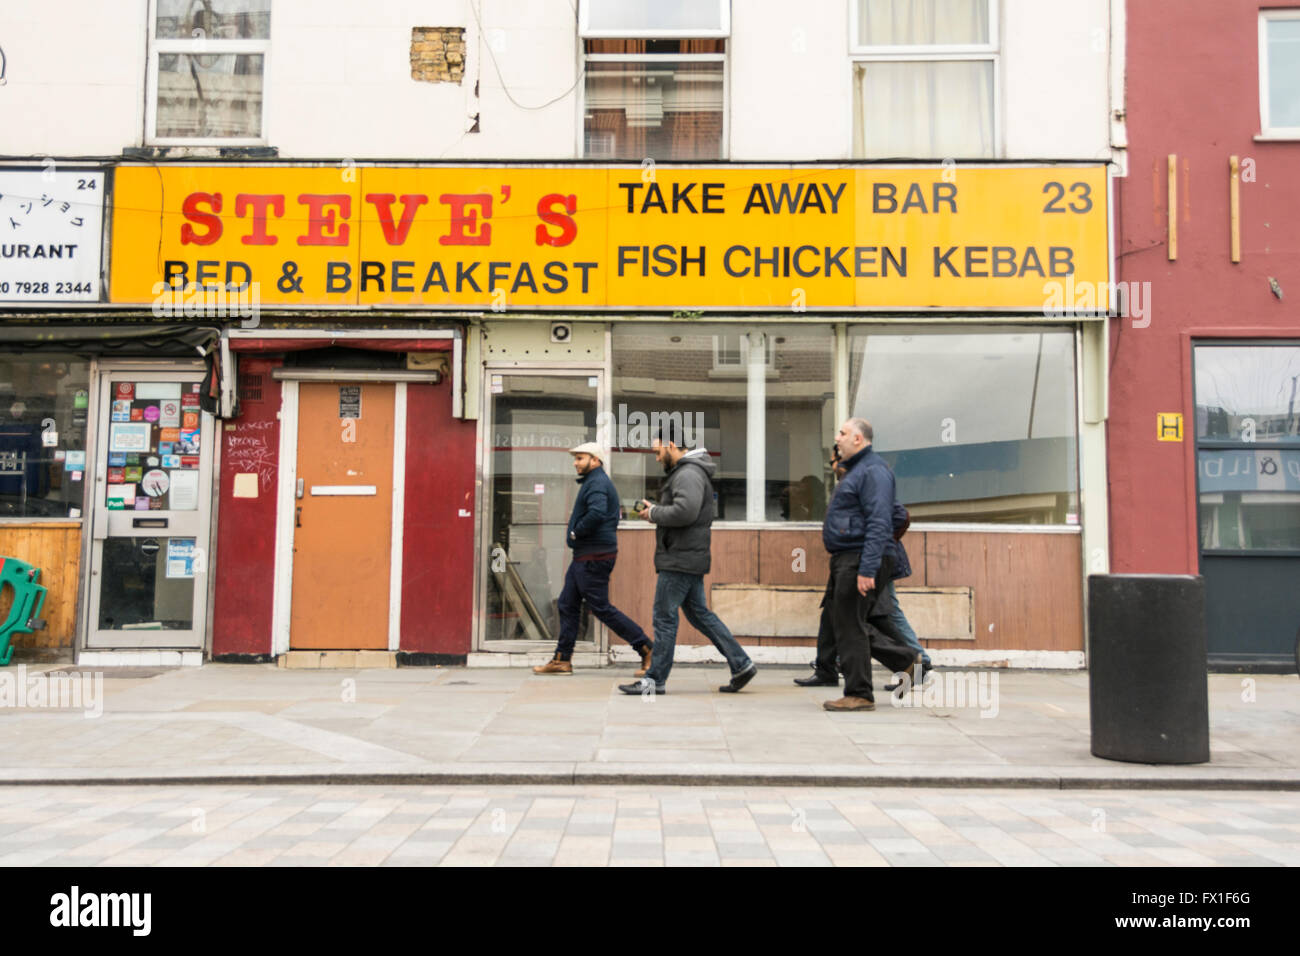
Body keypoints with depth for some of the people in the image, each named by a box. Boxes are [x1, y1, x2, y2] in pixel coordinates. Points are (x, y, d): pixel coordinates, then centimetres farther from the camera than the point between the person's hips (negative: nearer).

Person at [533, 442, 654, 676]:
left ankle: (647, 649, -1)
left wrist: (575, 532, -17)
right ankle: (562, 660, 15)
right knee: (567, 604, 11)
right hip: (584, 557, 11)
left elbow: (597, 513, -32)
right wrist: (576, 534, 11)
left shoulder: (597, 482, -14)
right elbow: (608, 515, 23)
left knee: (601, 608, -7)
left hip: (594, 558, -11)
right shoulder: (594, 482, 19)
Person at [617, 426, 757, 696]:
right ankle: (741, 664, 15)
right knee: (699, 613, 13)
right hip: (689, 559, 11)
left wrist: (653, 513, -14)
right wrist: (654, 510, 8)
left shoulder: (688, 474, -15)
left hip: (680, 560, -11)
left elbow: (685, 511, -29)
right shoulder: (684, 472, 20)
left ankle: (655, 679, 4)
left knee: (664, 617, -3)